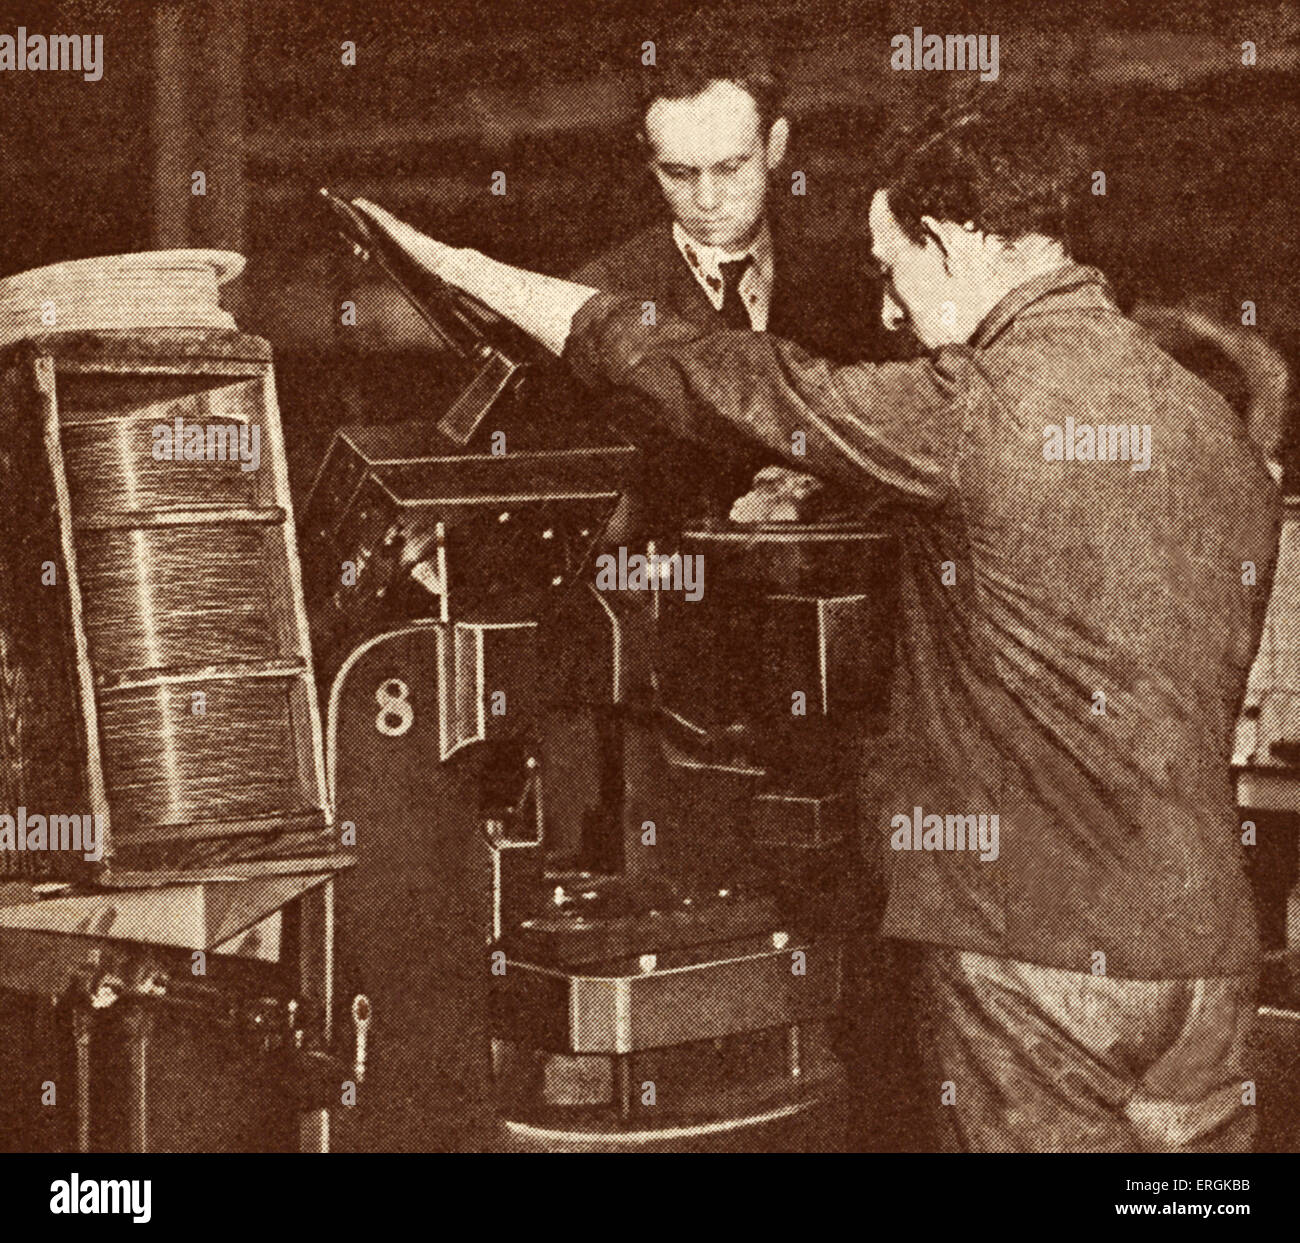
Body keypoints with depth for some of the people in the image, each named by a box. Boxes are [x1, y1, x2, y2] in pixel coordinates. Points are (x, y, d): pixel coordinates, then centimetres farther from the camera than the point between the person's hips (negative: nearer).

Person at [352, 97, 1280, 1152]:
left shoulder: (978, 409, -13)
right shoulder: (1226, 431, 7)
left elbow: (726, 384, -5)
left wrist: (461, 268, 5)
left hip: (1031, 948, -6)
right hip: (1204, 946, 6)